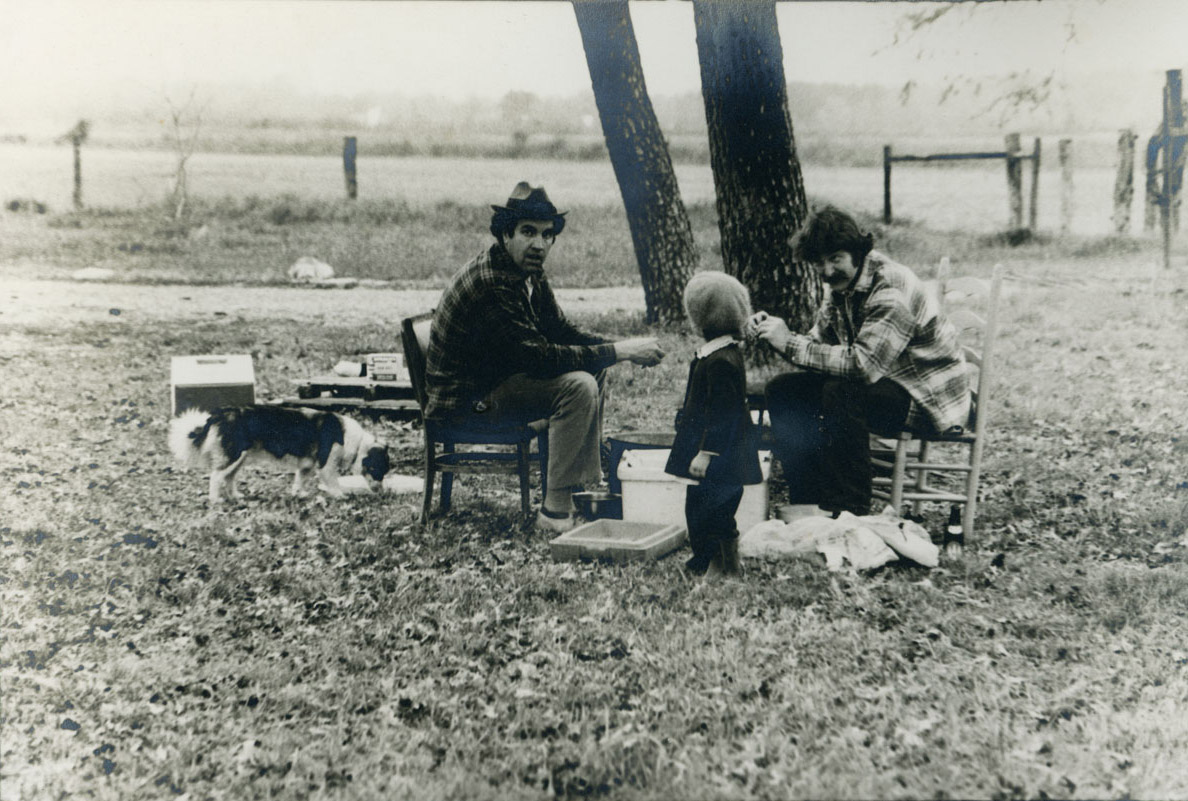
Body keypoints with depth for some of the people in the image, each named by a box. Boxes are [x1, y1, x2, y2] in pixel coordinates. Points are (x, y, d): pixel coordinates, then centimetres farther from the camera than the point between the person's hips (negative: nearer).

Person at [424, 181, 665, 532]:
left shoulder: (528, 272, 4)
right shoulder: (491, 285, -27)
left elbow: (560, 329, 10)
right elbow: (541, 358, -30)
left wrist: (621, 347, -6)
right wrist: (618, 351, -25)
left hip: (495, 377, 10)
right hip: (466, 401, -10)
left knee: (591, 367, 14)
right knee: (578, 385, -24)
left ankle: (589, 482, 16)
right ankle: (556, 510, -20)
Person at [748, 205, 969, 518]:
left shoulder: (892, 290, -25)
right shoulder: (842, 287, 4)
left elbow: (864, 365, -34)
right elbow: (820, 345, 5)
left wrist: (790, 343, -31)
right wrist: (775, 333, -14)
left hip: (929, 396, -9)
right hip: (884, 384, 9)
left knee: (841, 394, -35)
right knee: (782, 391, -2)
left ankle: (851, 513, -23)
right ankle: (807, 506, 1)